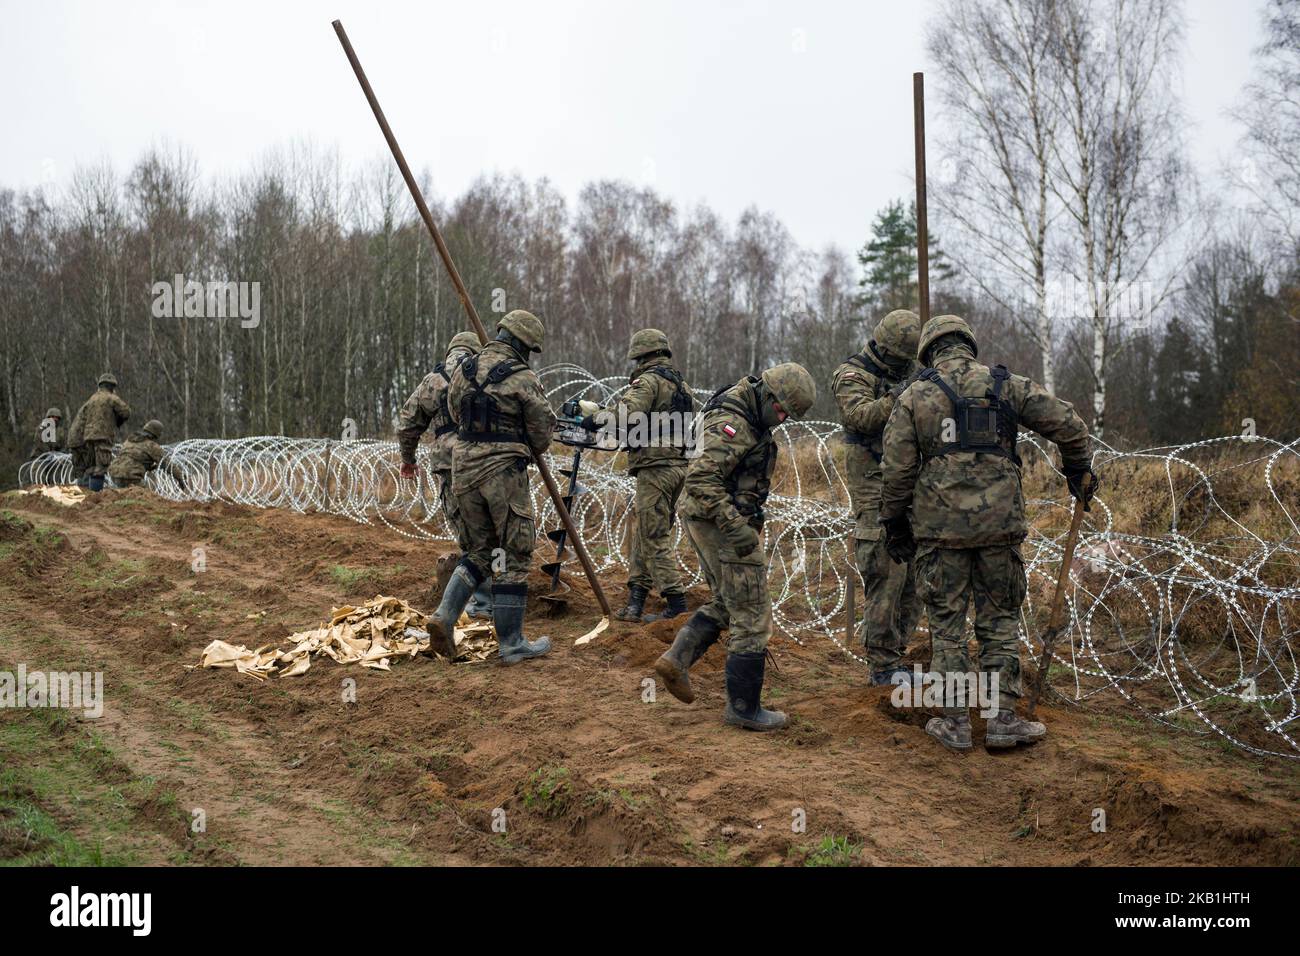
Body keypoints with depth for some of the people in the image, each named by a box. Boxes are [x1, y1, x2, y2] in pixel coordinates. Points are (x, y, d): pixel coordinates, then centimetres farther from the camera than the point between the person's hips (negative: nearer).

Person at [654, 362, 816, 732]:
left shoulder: (748, 419, 11)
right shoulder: (731, 424, -21)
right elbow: (700, 477, -30)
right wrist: (735, 527, -34)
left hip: (707, 523, 10)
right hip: (722, 524, -10)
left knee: (724, 604, 22)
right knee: (752, 617, -1)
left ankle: (676, 659, 11)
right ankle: (743, 708, 6)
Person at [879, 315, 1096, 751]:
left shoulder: (914, 397, 2)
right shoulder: (1006, 385, 4)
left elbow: (897, 469, -1)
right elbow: (1068, 424, 4)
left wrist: (894, 524, 9)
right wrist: (1078, 471, 21)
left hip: (939, 526, -1)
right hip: (1000, 523, 1)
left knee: (947, 623, 8)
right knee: (999, 620, 12)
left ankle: (955, 723, 12)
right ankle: (1002, 719, 14)